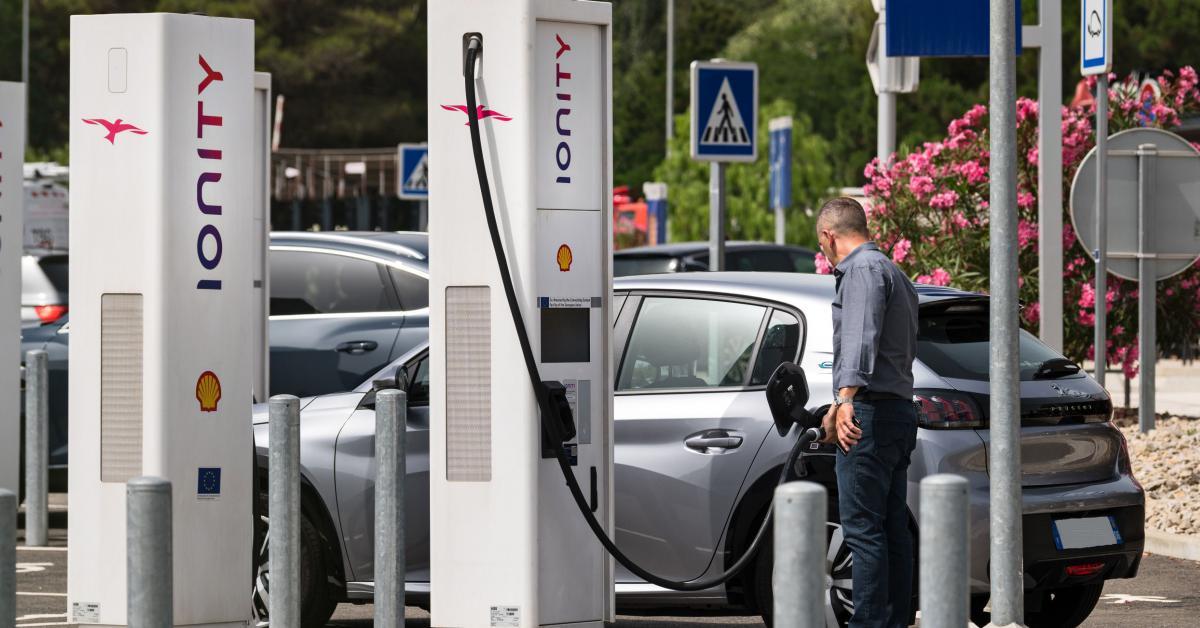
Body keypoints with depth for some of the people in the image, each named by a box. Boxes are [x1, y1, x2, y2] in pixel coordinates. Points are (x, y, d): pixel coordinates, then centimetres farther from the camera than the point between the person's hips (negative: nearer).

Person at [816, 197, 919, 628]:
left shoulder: (863, 269, -9)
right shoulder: (892, 272, 25)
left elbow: (861, 338, -26)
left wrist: (846, 399, -39)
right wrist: (838, 408, 44)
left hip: (869, 415, -10)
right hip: (900, 411, 10)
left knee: (862, 528, -11)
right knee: (893, 530, 10)